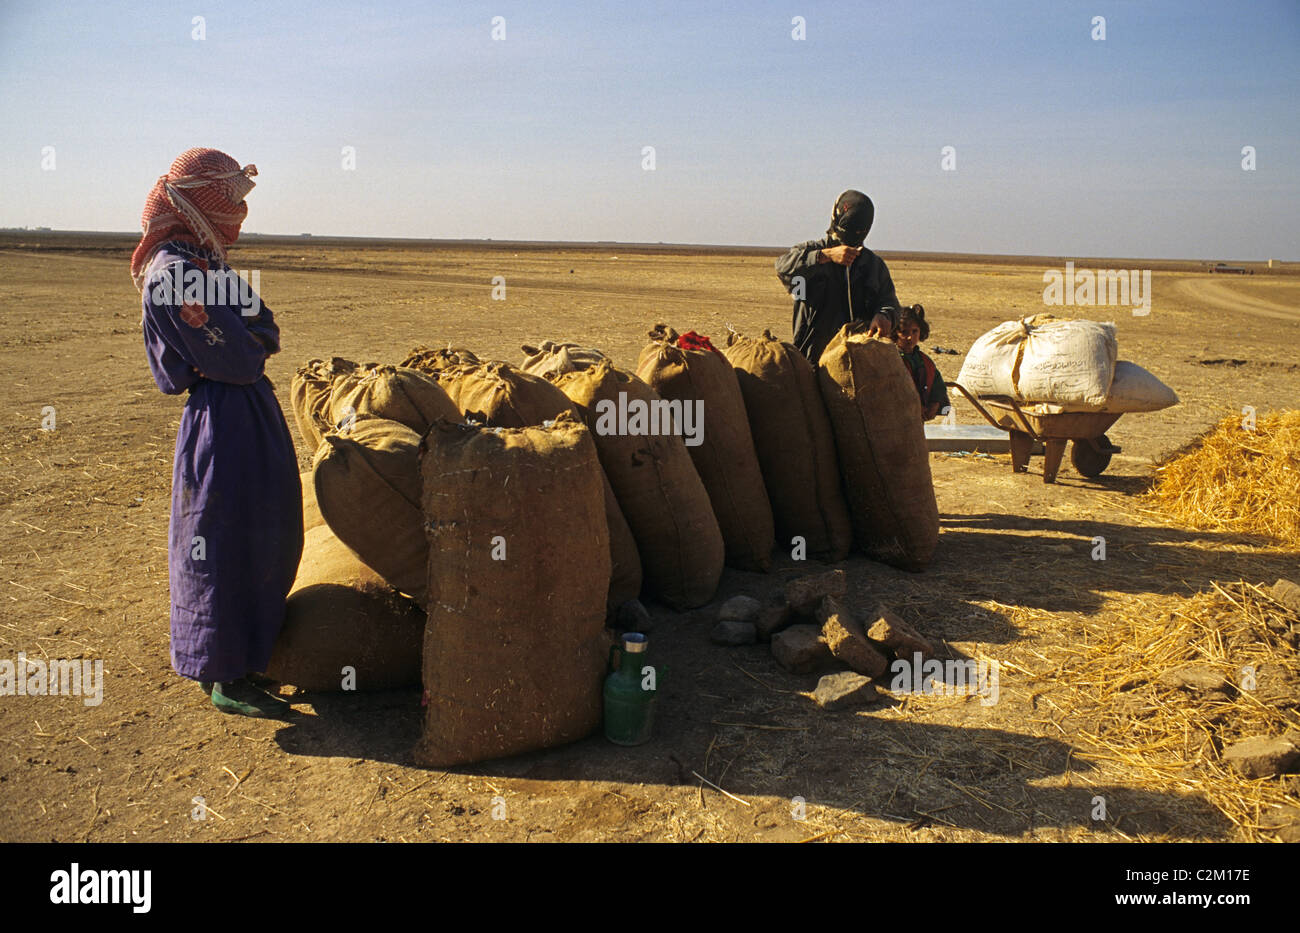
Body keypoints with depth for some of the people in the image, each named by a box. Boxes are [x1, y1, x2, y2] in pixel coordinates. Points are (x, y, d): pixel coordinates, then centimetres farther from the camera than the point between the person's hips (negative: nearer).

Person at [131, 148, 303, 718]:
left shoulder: (203, 262, 13)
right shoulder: (176, 273, -18)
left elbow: (265, 334, 11)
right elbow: (236, 360, -21)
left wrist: (252, 336, -9)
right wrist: (254, 339, -2)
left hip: (251, 413, 10)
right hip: (225, 421, -10)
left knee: (267, 537, 18)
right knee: (226, 542, -1)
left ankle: (245, 650, 33)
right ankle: (225, 680, 12)